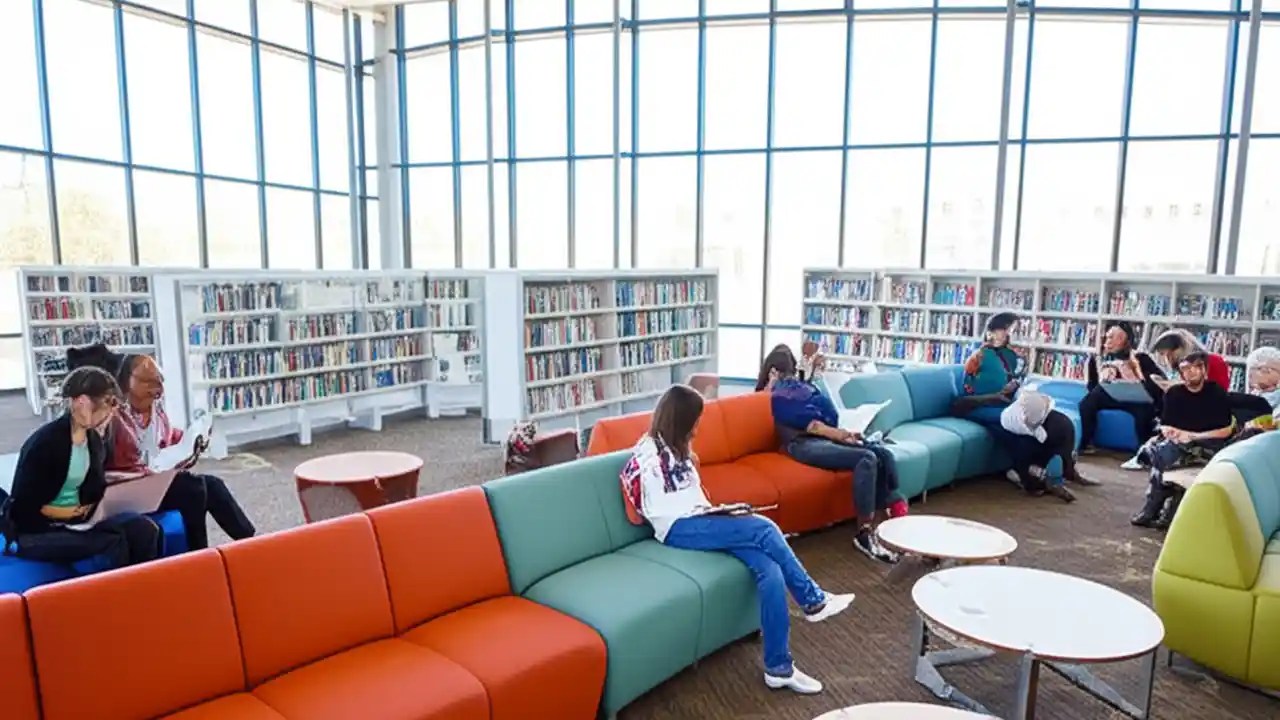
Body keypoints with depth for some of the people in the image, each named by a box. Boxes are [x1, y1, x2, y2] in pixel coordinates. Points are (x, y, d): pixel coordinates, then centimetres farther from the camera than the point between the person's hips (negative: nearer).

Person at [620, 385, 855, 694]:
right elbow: (656, 511, -11)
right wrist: (707, 512, -12)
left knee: (769, 569, -18)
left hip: (699, 522, 8)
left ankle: (779, 667, -15)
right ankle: (814, 600, -5)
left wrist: (714, 512, 0)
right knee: (764, 529, -24)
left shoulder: (677, 447, 20)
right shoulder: (648, 454, -6)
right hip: (678, 529, -7)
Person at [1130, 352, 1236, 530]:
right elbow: (1165, 426, 6)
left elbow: (1226, 430, -7)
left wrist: (1192, 436, -14)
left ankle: (1152, 509, -22)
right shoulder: (1174, 393, 5)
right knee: (1152, 447, -28)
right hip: (1177, 442, 4)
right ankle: (1168, 507, -24)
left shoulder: (1217, 393, -4)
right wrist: (1175, 433, -17)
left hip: (1209, 444, -4)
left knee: (1167, 451, -32)